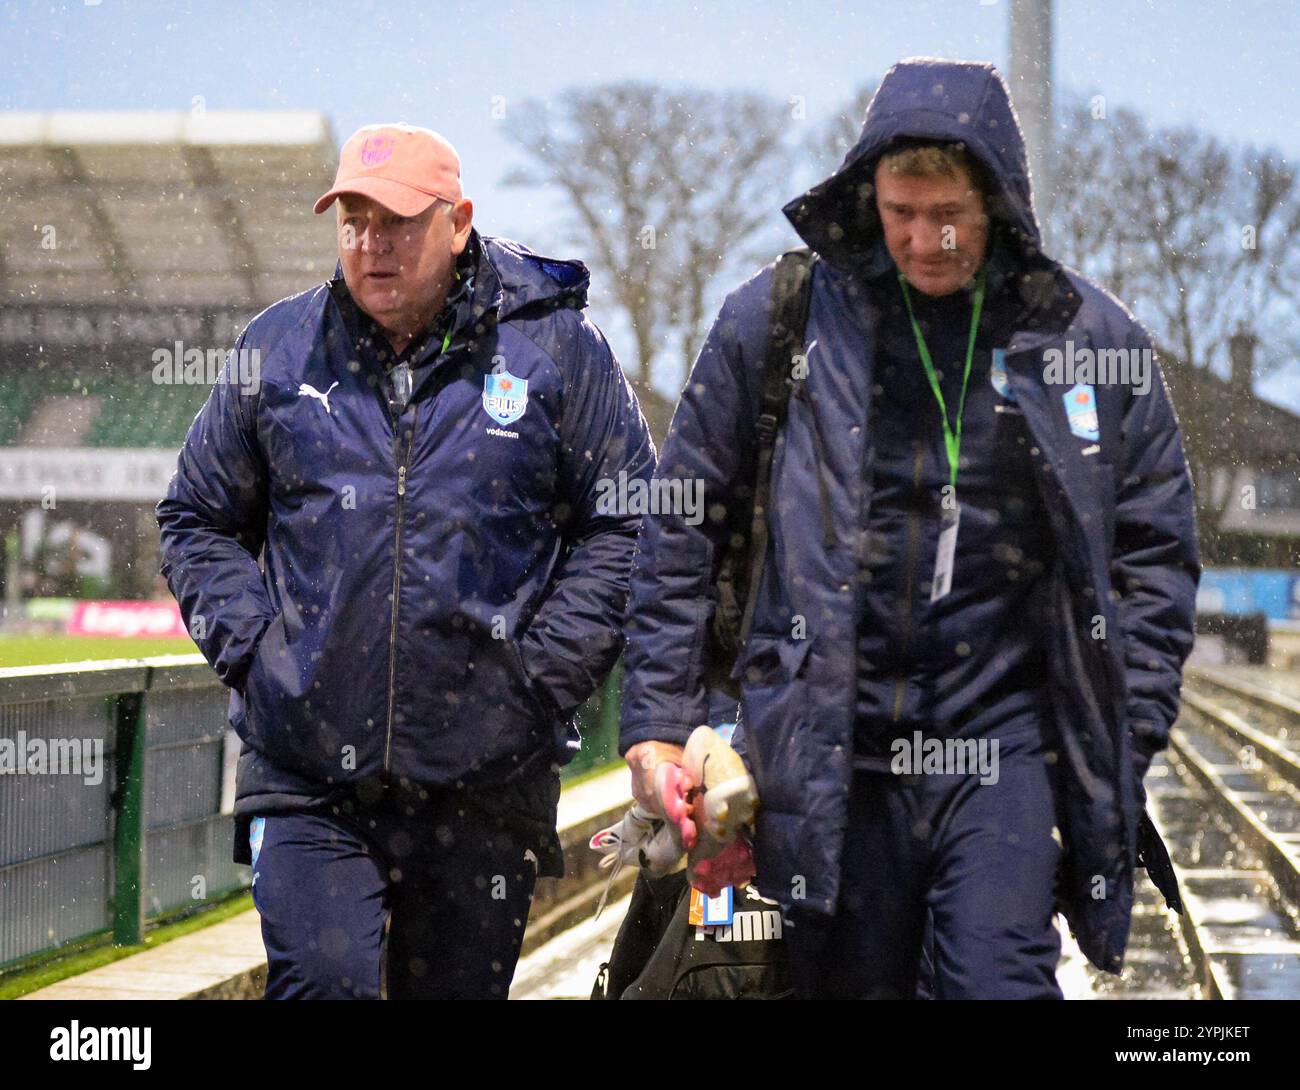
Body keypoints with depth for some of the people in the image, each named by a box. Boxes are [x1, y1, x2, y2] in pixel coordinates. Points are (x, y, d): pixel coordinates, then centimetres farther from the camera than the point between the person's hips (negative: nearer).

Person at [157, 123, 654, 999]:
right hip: (305, 775, 1)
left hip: (484, 784, 0)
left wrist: (544, 675, -5)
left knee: (459, 988, 10)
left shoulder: (555, 346, 1)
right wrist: (248, 647, 1)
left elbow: (627, 526, 3)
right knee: (320, 984, -12)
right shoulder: (279, 349, 7)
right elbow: (199, 520, 17)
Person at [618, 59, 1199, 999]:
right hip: (835, 745, 1)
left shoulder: (1088, 337, 3)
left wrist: (1118, 754, 1)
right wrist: (658, 721, 2)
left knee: (999, 983, -14)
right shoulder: (776, 320, 2)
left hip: (1007, 742, -1)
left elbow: (1155, 557, 9)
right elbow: (682, 528, 8)